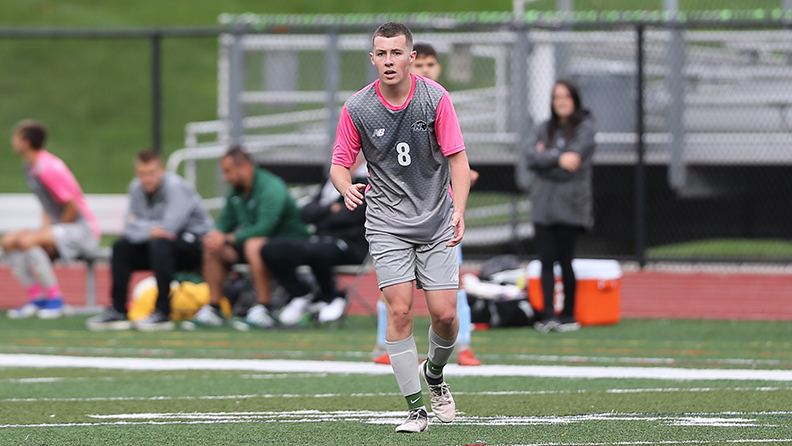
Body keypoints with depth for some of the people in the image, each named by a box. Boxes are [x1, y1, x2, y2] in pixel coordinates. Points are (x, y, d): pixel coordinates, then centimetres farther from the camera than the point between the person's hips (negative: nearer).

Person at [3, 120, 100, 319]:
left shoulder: (48, 169, -22)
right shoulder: (30, 166, 9)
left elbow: (72, 207, -21)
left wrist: (49, 236, -13)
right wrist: (45, 229, 2)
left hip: (82, 230, -10)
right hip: (60, 228, 10)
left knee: (27, 241, -30)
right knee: (9, 241, -4)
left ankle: (54, 299, -19)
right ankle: (36, 298, -5)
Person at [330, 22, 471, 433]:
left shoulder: (436, 98, -9)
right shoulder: (357, 109, -7)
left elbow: (457, 158, -6)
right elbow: (340, 163, 1)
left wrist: (459, 211, -19)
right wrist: (347, 187, -22)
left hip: (436, 223, 0)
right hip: (387, 223, 0)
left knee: (444, 314, -3)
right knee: (399, 310, -12)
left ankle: (434, 373, 29)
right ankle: (415, 407, -5)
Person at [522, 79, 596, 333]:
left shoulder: (585, 128, 3)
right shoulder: (545, 129, 16)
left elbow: (573, 160, -10)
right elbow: (531, 157, 2)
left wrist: (544, 156, -3)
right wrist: (557, 158, -11)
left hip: (569, 205, -4)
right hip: (543, 204, 4)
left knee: (565, 260, -2)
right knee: (546, 260, -4)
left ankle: (568, 315, 8)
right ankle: (548, 315, -5)